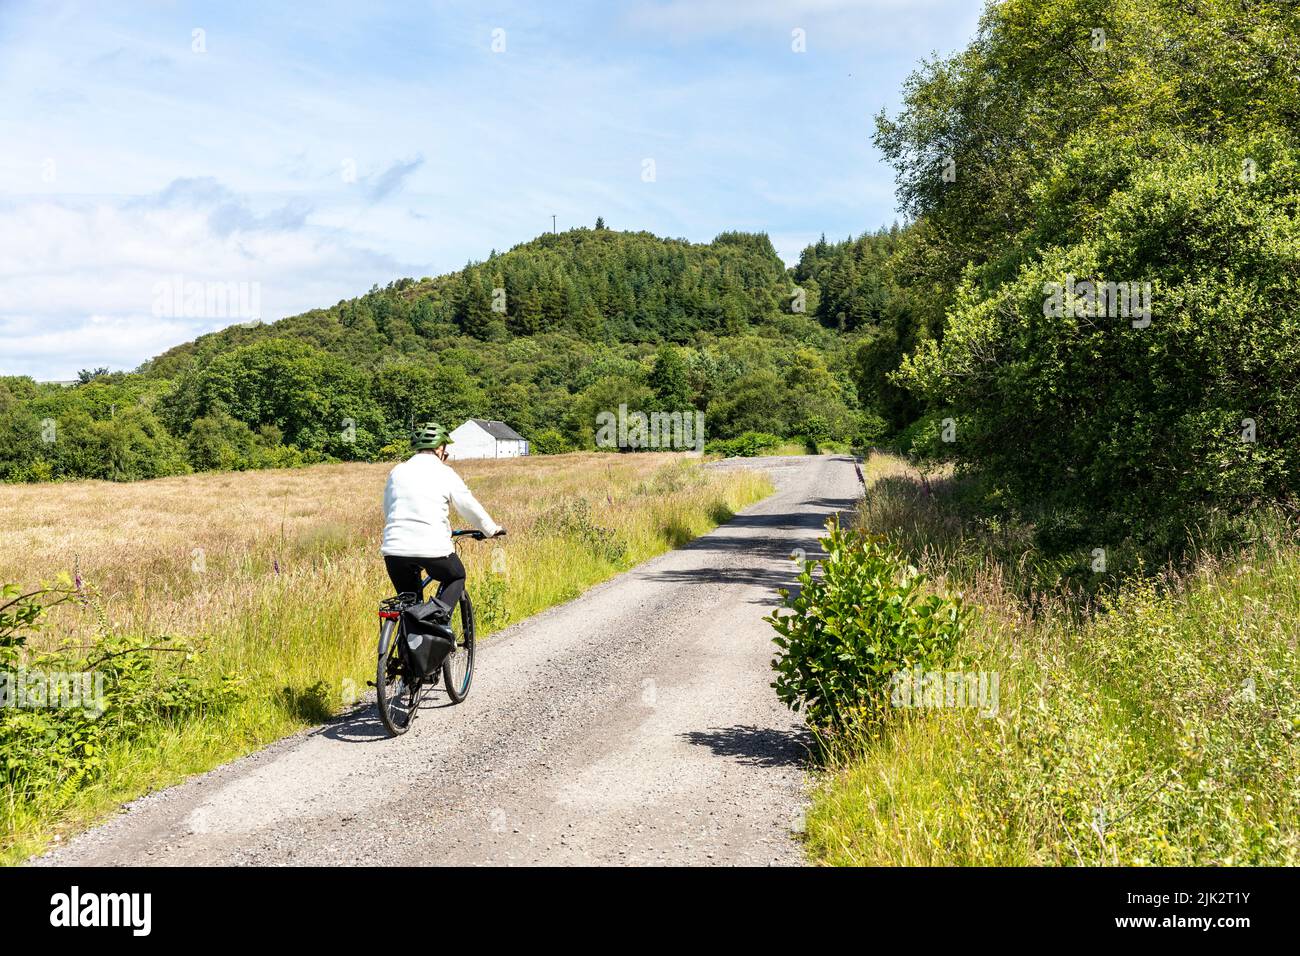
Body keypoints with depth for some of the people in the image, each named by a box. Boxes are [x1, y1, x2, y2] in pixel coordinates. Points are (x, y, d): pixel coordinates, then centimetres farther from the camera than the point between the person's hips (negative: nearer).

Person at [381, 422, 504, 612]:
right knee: (456, 578, 25)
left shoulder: (397, 472, 13)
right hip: (432, 547, -3)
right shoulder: (444, 473, 3)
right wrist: (492, 529, 24)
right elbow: (469, 506, 8)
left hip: (395, 547, 3)